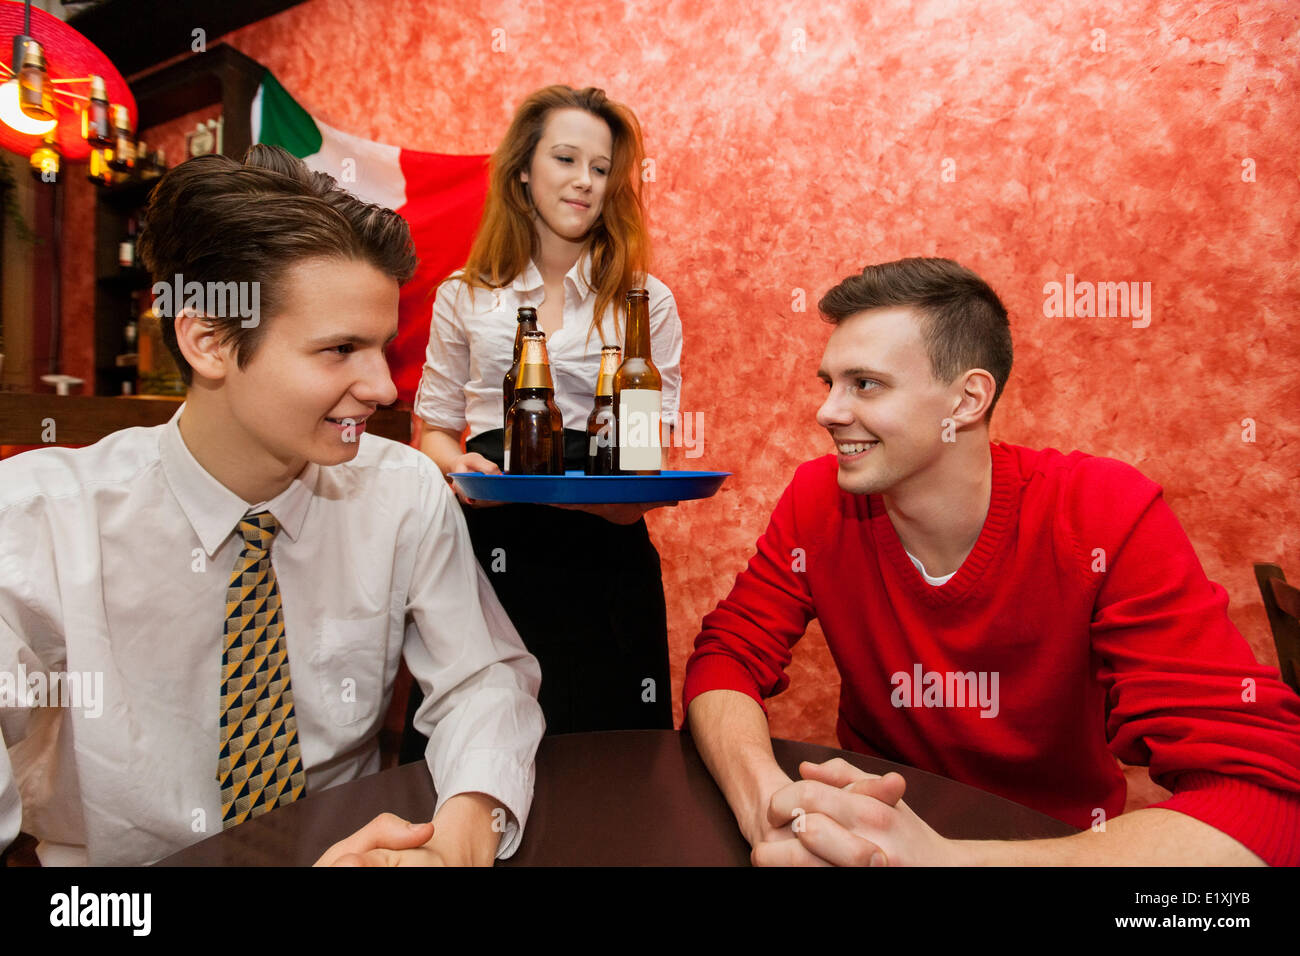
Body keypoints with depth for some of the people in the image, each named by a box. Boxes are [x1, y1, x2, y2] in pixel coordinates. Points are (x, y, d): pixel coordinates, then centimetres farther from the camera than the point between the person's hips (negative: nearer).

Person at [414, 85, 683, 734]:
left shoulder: (644, 300, 7)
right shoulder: (464, 297, 9)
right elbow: (434, 426, 13)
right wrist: (457, 466, -9)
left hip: (607, 552, 0)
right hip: (491, 543, 1)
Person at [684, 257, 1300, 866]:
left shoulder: (1105, 516, -18)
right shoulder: (820, 501, -11)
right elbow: (724, 658, -10)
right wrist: (770, 805, -31)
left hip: (1056, 842, -1)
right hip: (870, 829, 2)